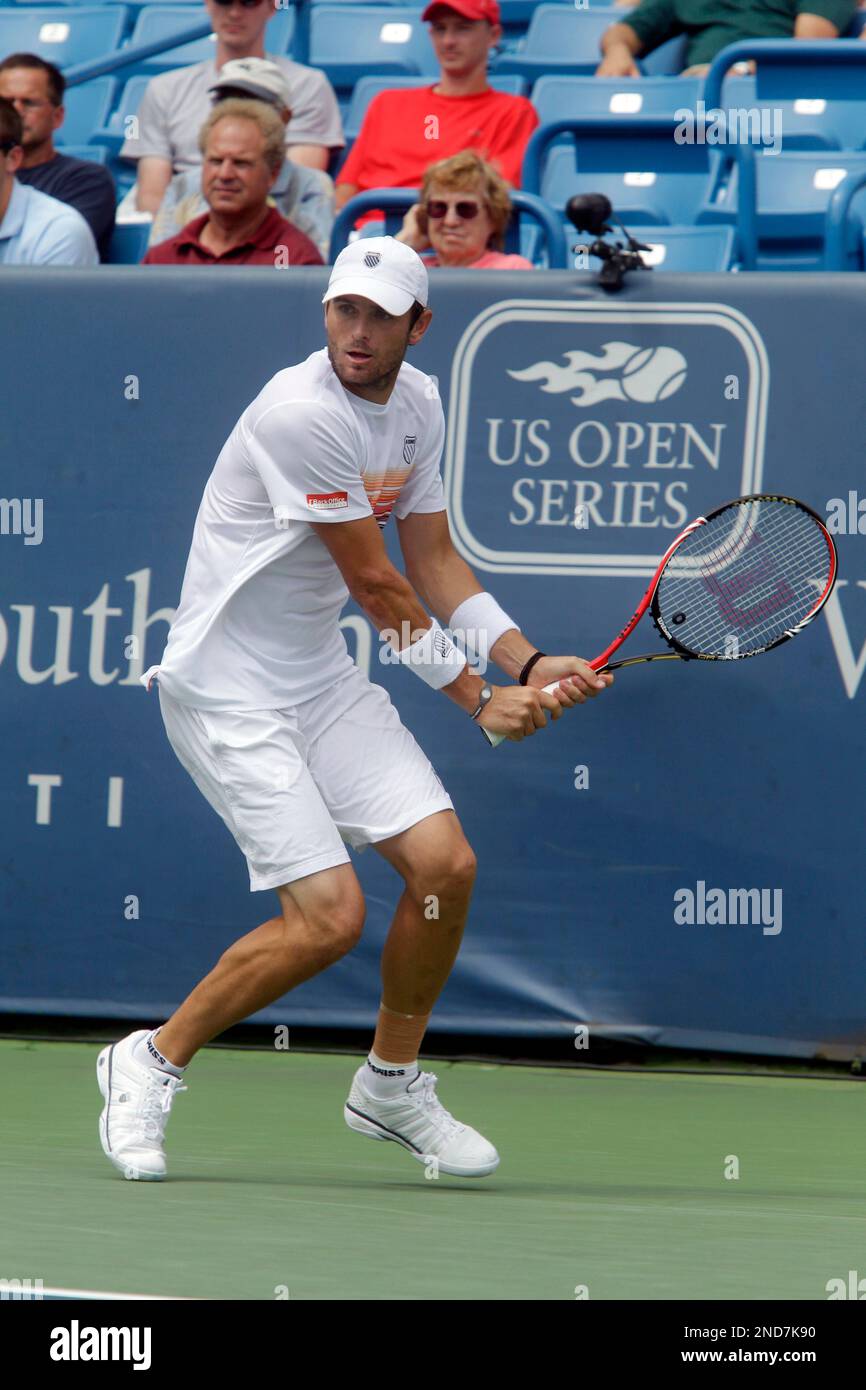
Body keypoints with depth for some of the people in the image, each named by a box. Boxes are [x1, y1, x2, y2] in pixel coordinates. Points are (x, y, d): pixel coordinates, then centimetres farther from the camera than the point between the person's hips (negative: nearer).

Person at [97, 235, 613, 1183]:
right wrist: (480, 699, -8)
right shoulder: (300, 413, -22)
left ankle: (390, 1084, 18)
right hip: (226, 687, -8)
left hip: (322, 677, 8)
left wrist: (530, 665, -2)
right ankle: (152, 1063, 5)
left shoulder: (416, 406, 6)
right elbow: (377, 587, -17)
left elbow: (435, 563, 12)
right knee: (329, 916, -16)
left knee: (445, 863, -3)